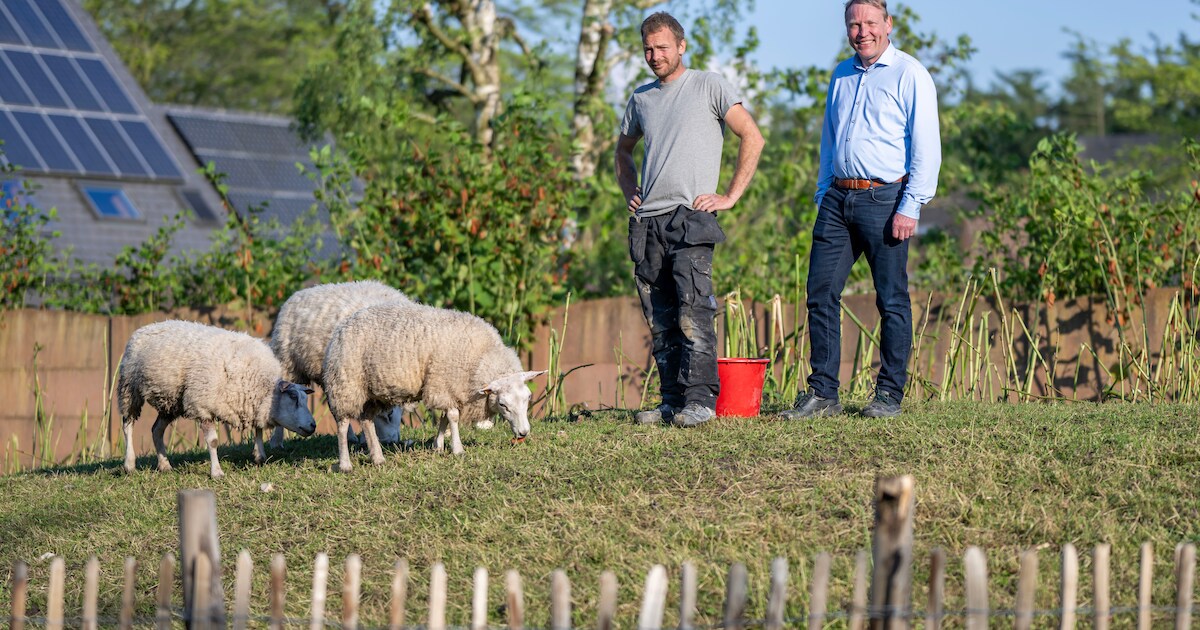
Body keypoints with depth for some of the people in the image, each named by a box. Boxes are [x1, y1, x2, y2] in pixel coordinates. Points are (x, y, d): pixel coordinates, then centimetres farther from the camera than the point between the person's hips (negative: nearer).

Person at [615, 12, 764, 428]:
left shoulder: (710, 86, 3)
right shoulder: (641, 98, 19)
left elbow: (752, 139, -1)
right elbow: (624, 150, 35)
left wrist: (730, 196, -6)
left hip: (689, 217, -6)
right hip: (647, 222, 6)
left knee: (693, 310, -16)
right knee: (659, 320, 5)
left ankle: (700, 400, -18)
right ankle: (673, 401, 9)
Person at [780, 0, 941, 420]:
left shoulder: (909, 75, -3)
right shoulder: (841, 77, 16)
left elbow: (926, 148, -8)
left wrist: (910, 207, -14)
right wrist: (823, 196, 16)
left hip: (884, 199, -6)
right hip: (838, 198, 6)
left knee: (892, 301, 0)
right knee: (821, 294, 1)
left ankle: (890, 394, 7)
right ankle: (822, 393, 6)